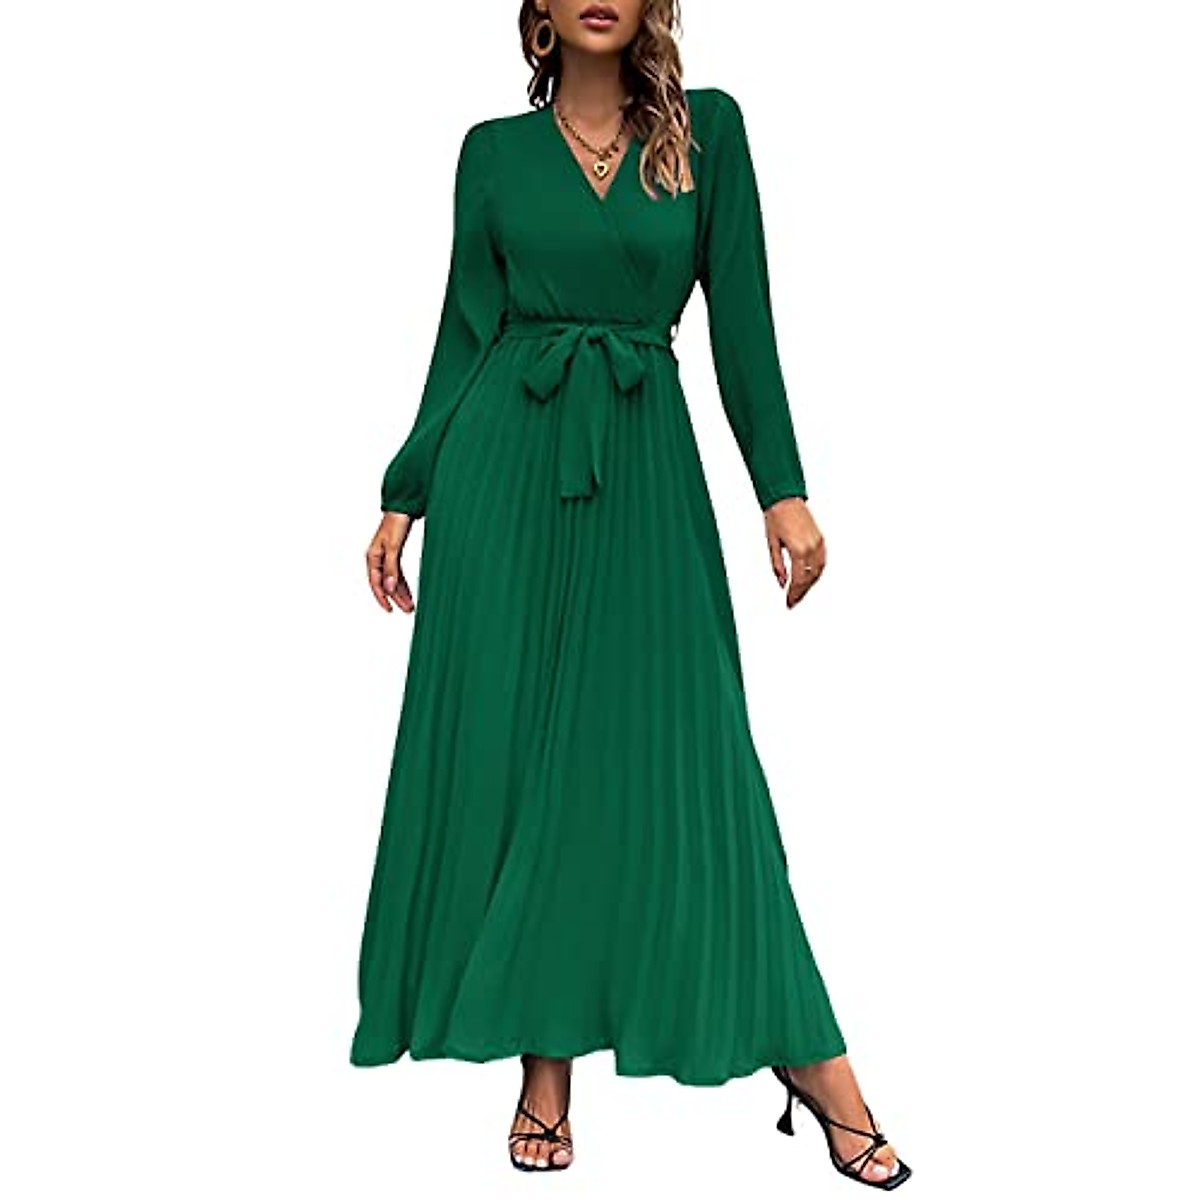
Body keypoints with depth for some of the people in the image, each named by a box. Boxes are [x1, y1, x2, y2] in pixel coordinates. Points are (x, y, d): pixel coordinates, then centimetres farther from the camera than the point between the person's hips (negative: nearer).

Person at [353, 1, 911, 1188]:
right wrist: (403, 497, 6)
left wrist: (783, 487, -4)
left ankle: (806, 1053, 9)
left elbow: (741, 318, 2)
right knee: (512, 746, 1)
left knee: (672, 743, -2)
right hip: (505, 468, 1)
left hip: (645, 467, -1)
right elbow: (465, 334, 9)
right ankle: (544, 1062, 12)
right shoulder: (494, 150, 8)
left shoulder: (708, 129, 5)